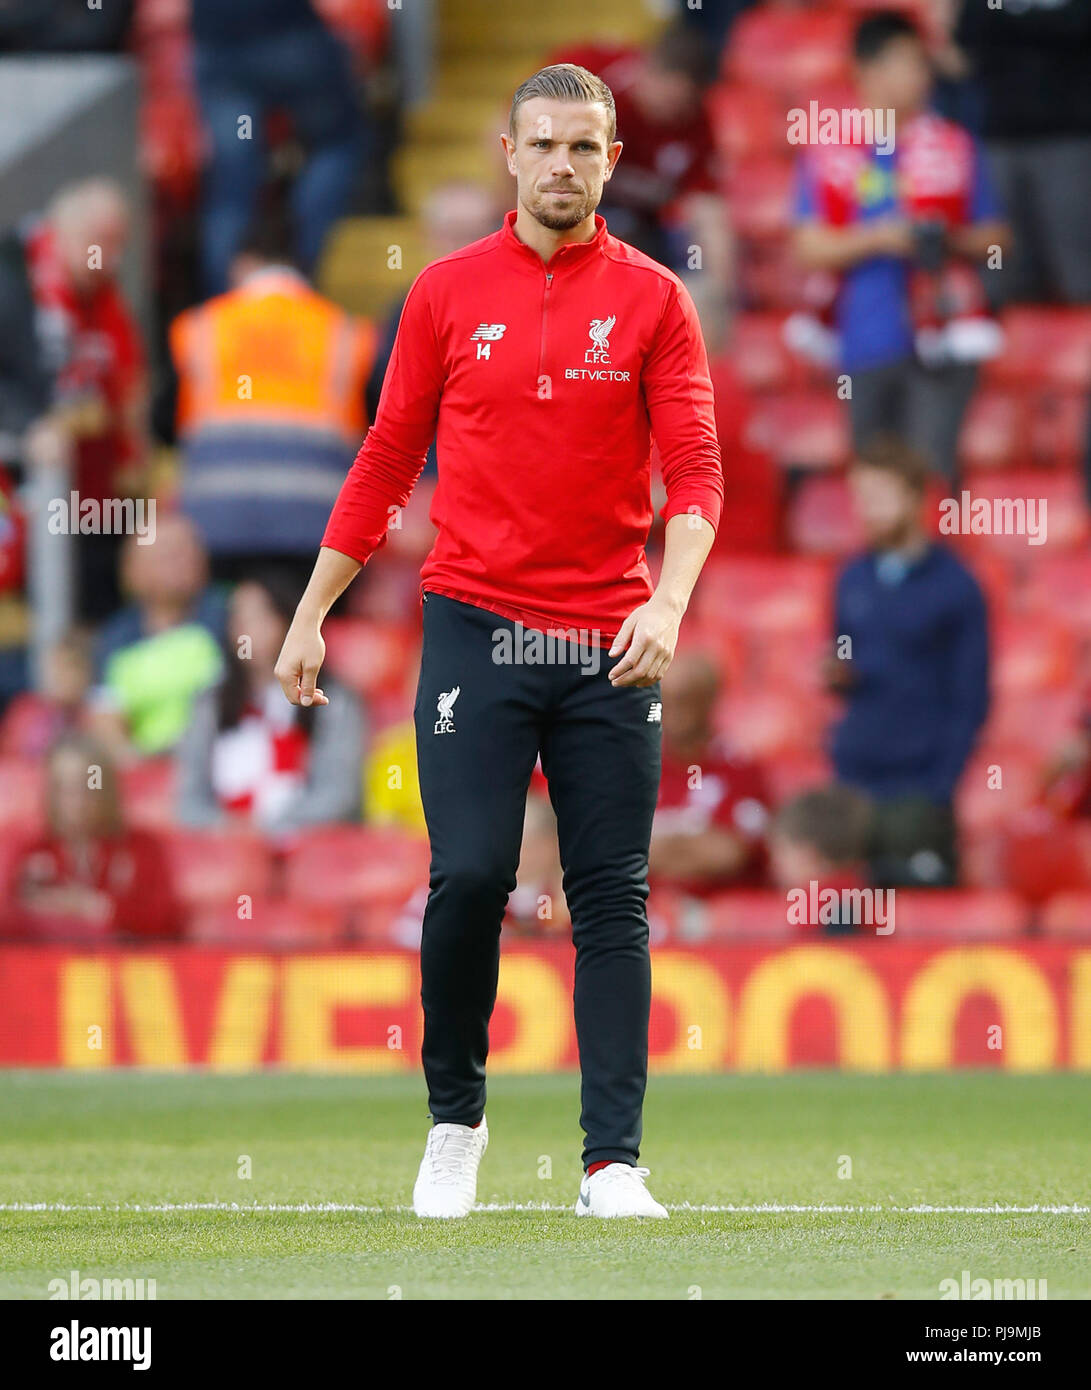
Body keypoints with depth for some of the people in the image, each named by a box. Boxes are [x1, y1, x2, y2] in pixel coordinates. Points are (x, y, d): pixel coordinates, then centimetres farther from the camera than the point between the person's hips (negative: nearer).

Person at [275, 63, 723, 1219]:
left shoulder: (652, 300, 3)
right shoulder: (449, 293, 5)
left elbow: (695, 472, -3)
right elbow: (386, 464, 11)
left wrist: (669, 602, -20)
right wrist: (309, 615, 8)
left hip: (607, 644, 0)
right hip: (476, 630, 0)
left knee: (612, 898, -1)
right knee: (468, 875, -10)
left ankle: (613, 1163, 1)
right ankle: (454, 1115, 12)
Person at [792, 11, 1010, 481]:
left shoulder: (954, 145, 7)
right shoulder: (829, 155, 5)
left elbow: (993, 239, 11)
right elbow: (810, 248, -1)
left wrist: (951, 242, -10)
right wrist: (878, 239, -16)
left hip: (943, 338, -1)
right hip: (867, 348, 1)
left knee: (932, 472, -14)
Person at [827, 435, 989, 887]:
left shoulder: (954, 587, -5)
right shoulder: (853, 581, 10)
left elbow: (971, 700, -5)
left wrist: (942, 783, -12)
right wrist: (838, 676, -3)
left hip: (919, 786, -5)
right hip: (854, 777, 5)